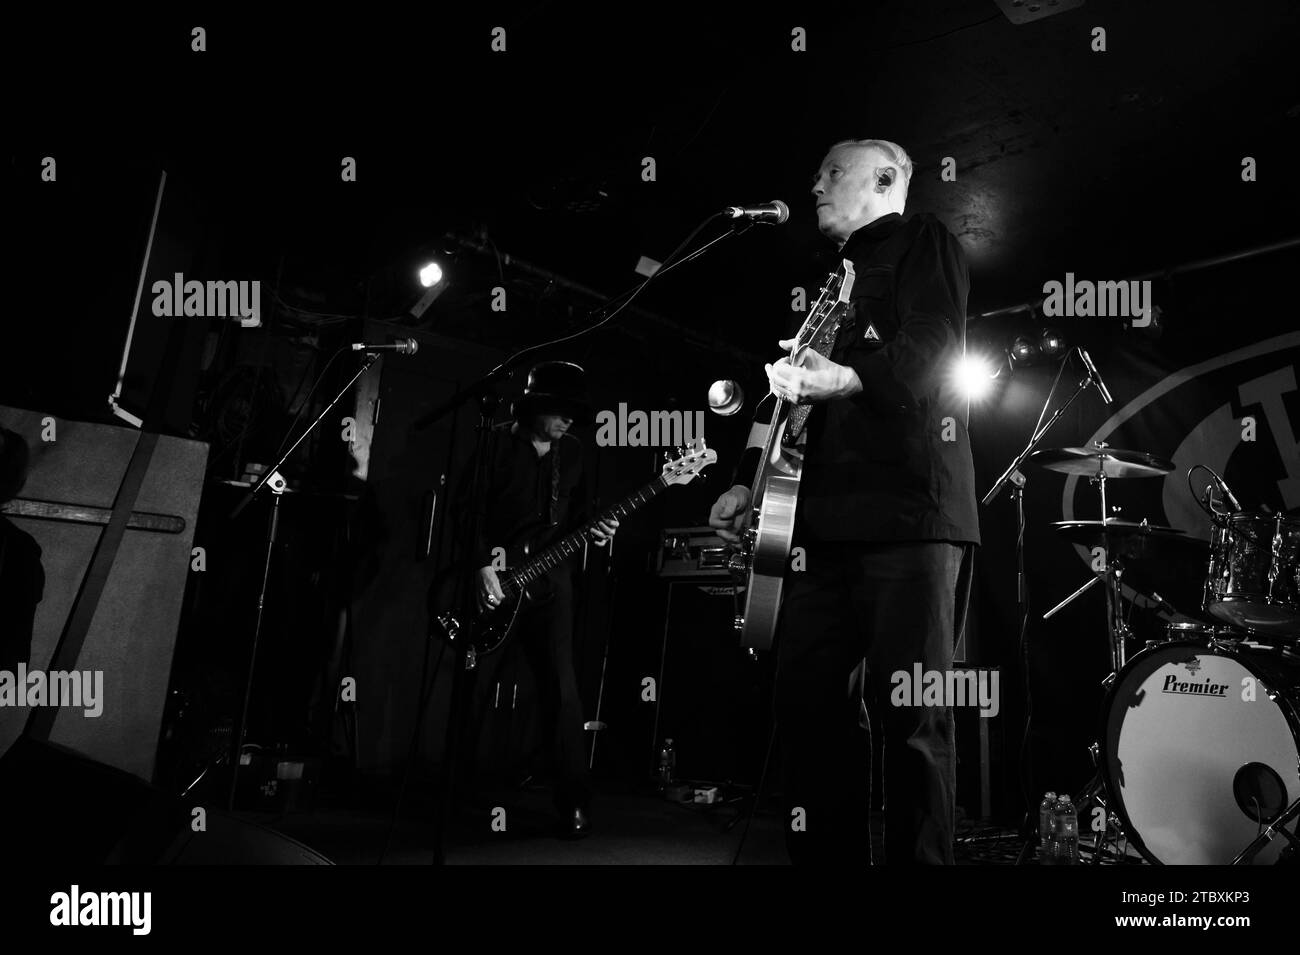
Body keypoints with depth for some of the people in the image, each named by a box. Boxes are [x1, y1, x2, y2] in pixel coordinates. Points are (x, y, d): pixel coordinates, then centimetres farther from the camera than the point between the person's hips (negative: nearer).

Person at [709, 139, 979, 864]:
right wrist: (747, 484, 16)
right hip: (829, 514, 7)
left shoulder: (922, 240, 8)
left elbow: (932, 349, -10)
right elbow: (791, 385, 26)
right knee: (809, 700, 4)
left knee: (912, 710, -6)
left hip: (911, 506, -7)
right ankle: (826, 854, 14)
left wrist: (845, 379, -28)